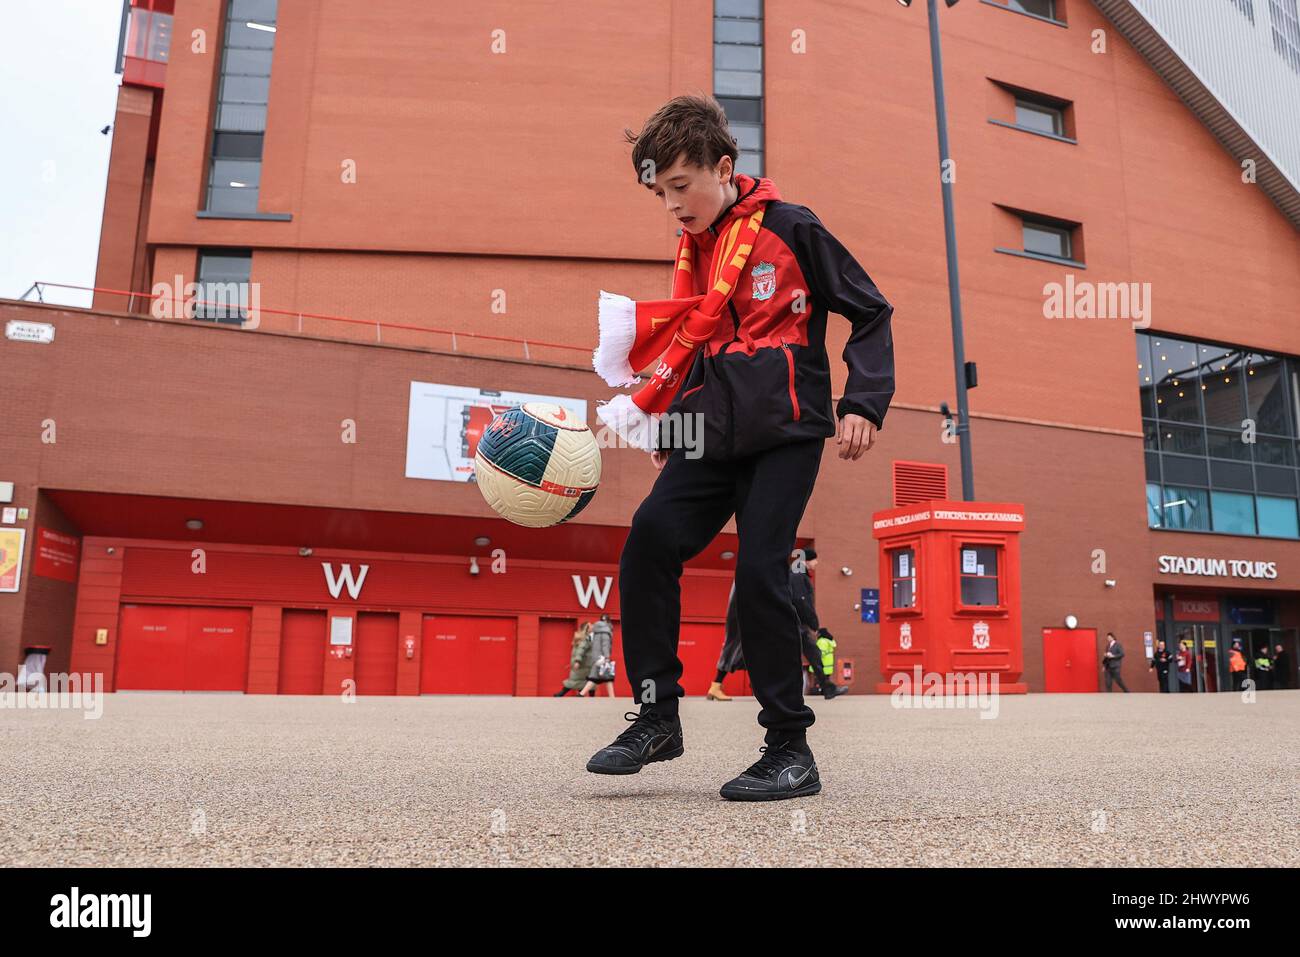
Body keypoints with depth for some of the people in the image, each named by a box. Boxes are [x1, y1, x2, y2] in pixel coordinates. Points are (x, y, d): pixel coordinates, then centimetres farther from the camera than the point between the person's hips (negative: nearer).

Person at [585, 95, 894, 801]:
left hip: (785, 432, -6)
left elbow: (871, 313, 1)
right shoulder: (692, 248, 16)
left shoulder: (790, 228, -3)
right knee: (648, 544, -11)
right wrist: (663, 422, 17)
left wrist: (863, 404, -9)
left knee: (759, 571, -15)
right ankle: (657, 715, 3)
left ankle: (791, 749, 1)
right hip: (713, 437, 6)